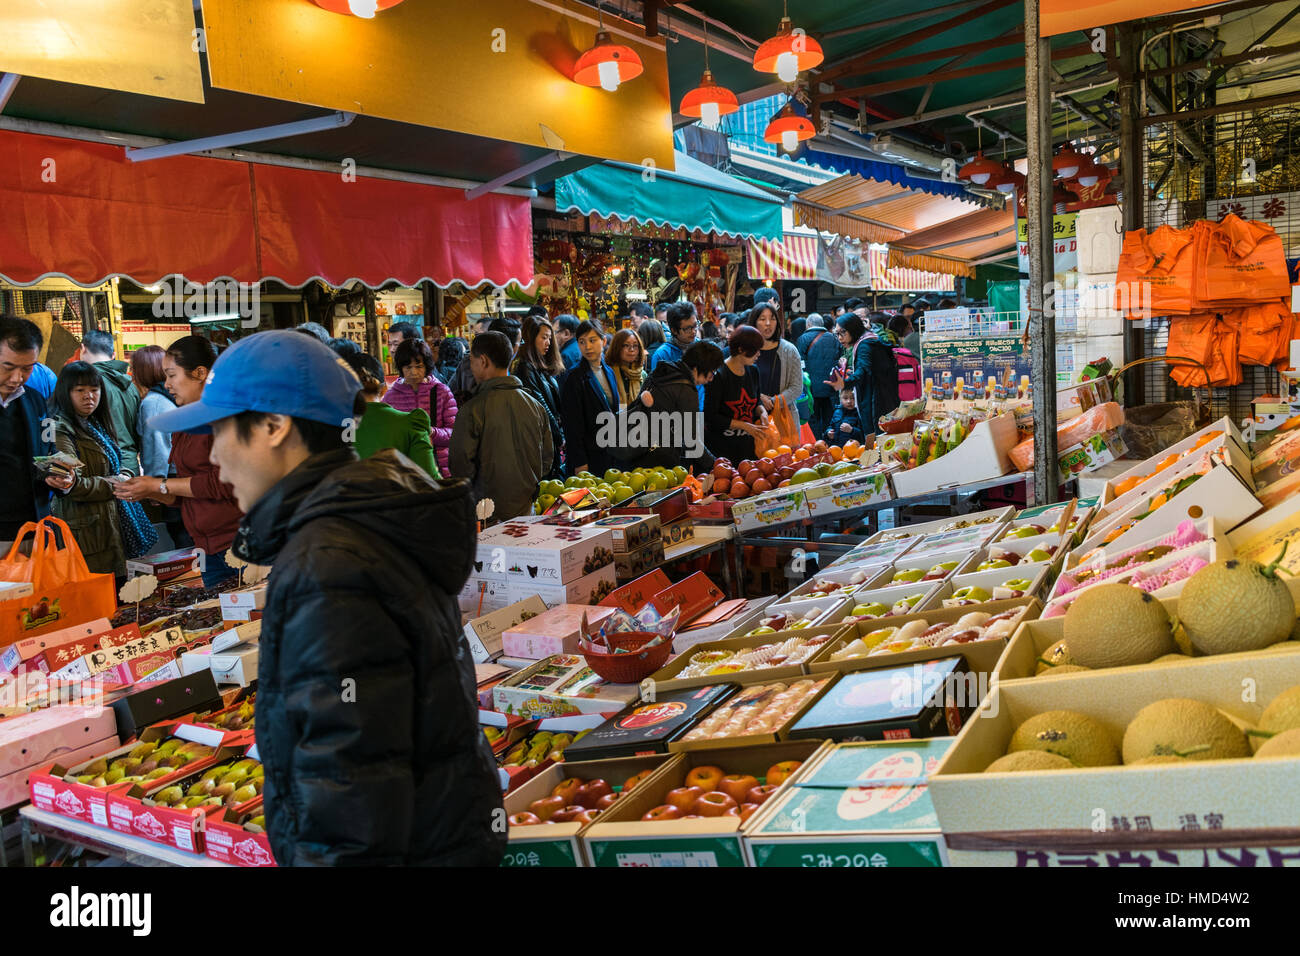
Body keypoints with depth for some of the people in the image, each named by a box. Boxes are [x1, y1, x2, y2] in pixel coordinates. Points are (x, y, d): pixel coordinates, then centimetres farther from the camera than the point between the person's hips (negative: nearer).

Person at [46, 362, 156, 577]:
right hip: (88, 533, -9)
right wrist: (116, 483, -10)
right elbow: (75, 486, -20)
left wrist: (124, 475, -6)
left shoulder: (95, 424, 16)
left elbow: (121, 465, 16)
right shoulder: (61, 431, -12)